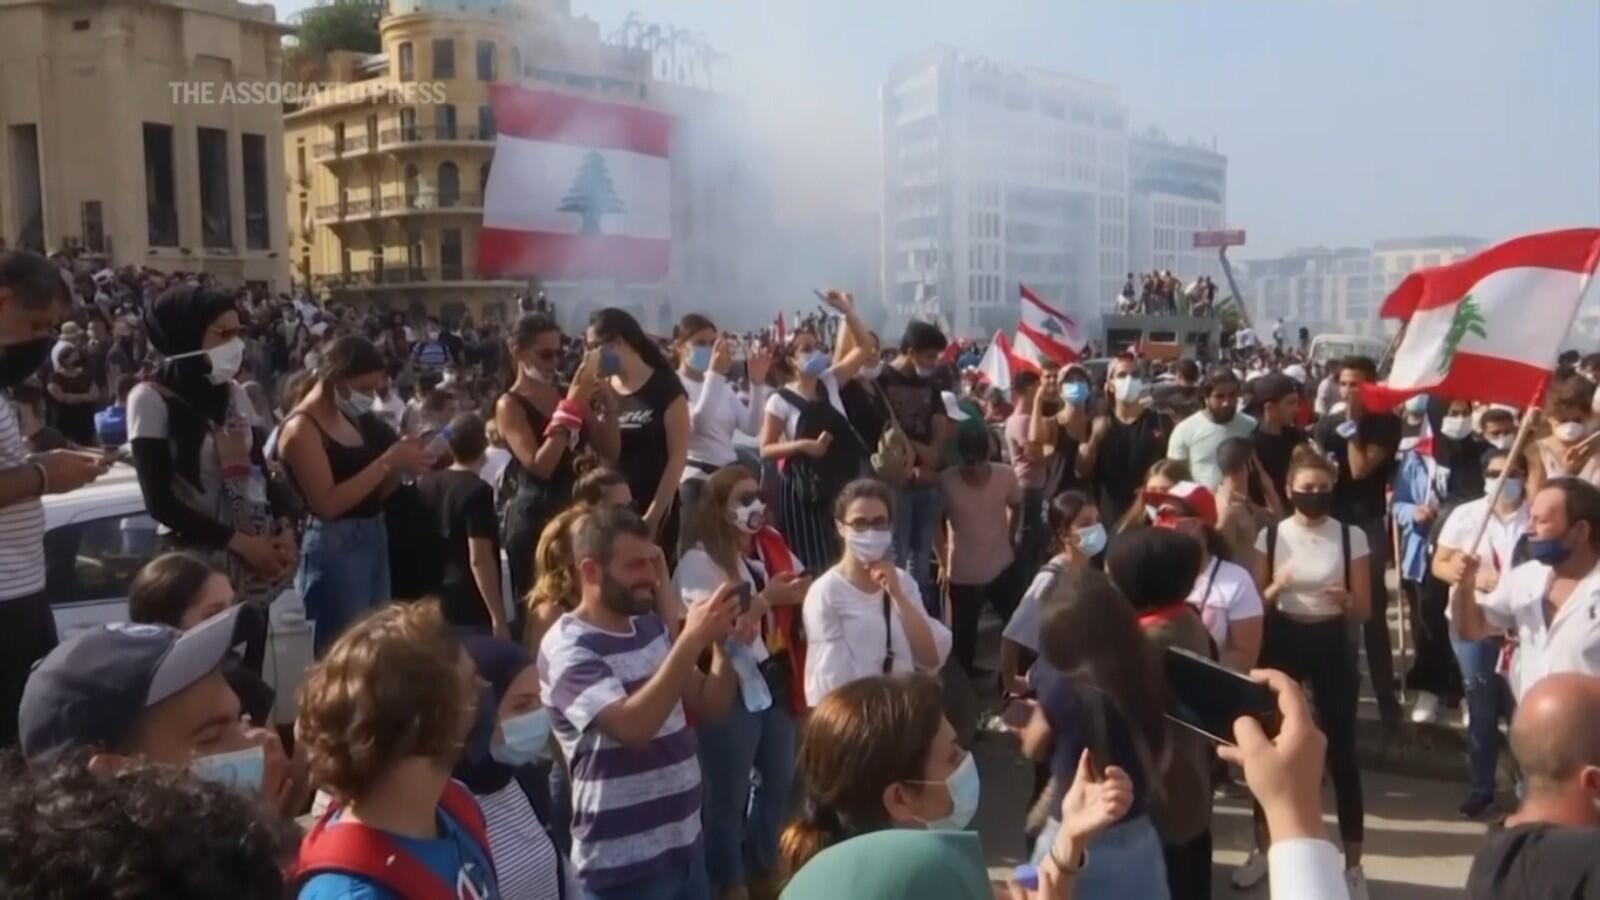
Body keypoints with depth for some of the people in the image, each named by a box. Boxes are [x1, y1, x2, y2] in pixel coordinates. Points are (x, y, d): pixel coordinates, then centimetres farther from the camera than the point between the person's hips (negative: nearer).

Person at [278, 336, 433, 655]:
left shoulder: (353, 419, 14)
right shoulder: (302, 428, -10)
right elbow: (327, 503, -20)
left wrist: (400, 463, 1)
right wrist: (387, 461, -19)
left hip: (374, 539, 8)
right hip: (334, 547, -8)